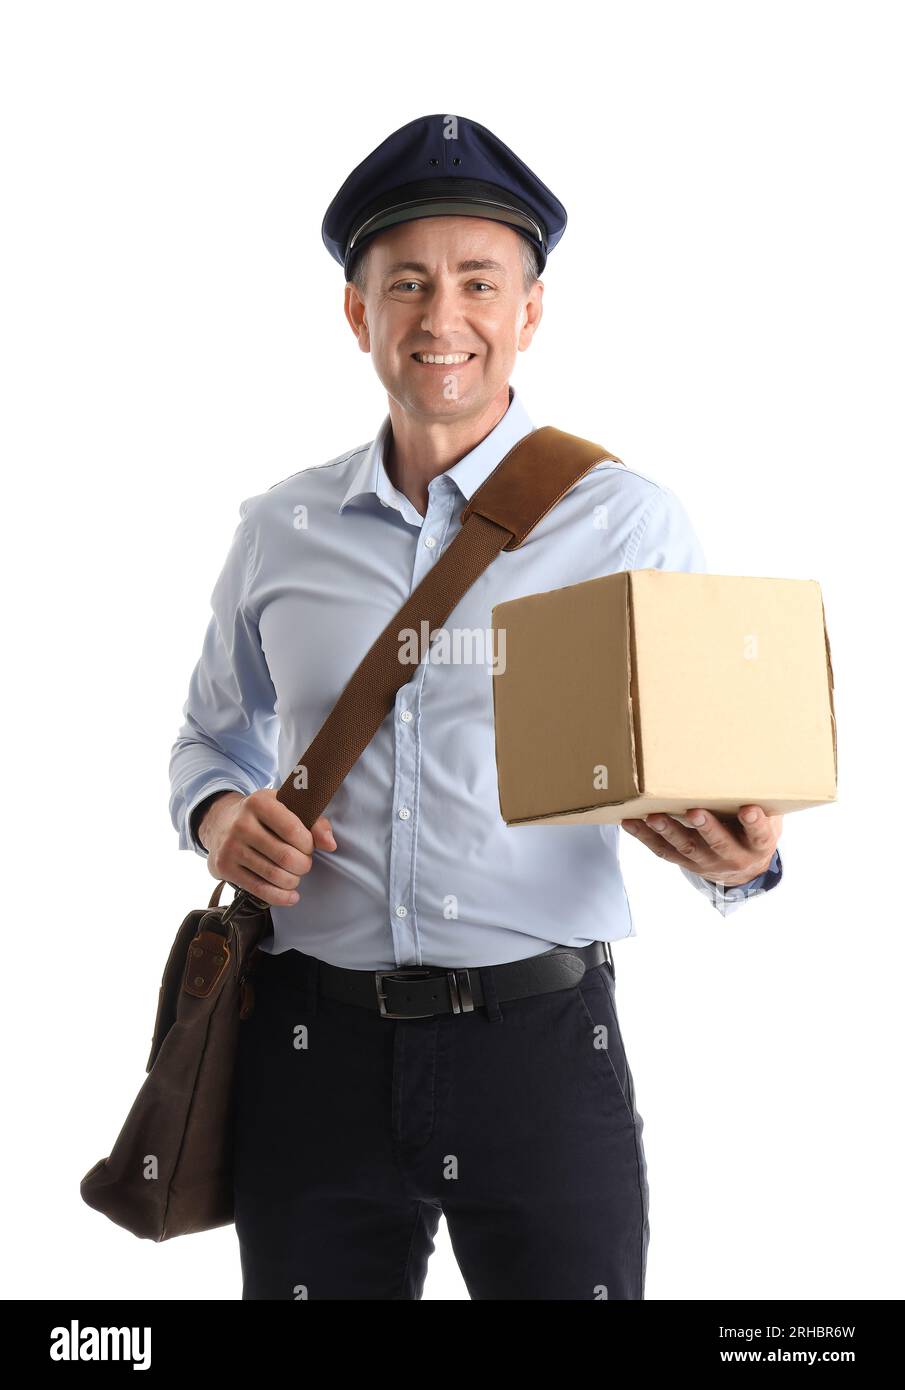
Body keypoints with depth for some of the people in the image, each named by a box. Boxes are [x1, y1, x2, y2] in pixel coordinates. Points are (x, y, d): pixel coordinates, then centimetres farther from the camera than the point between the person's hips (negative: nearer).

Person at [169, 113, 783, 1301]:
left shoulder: (627, 520, 0)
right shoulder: (281, 531, 8)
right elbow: (215, 736, 22)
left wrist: (741, 855, -21)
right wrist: (218, 816, -1)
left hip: (544, 1039, -2)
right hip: (316, 1051, 2)